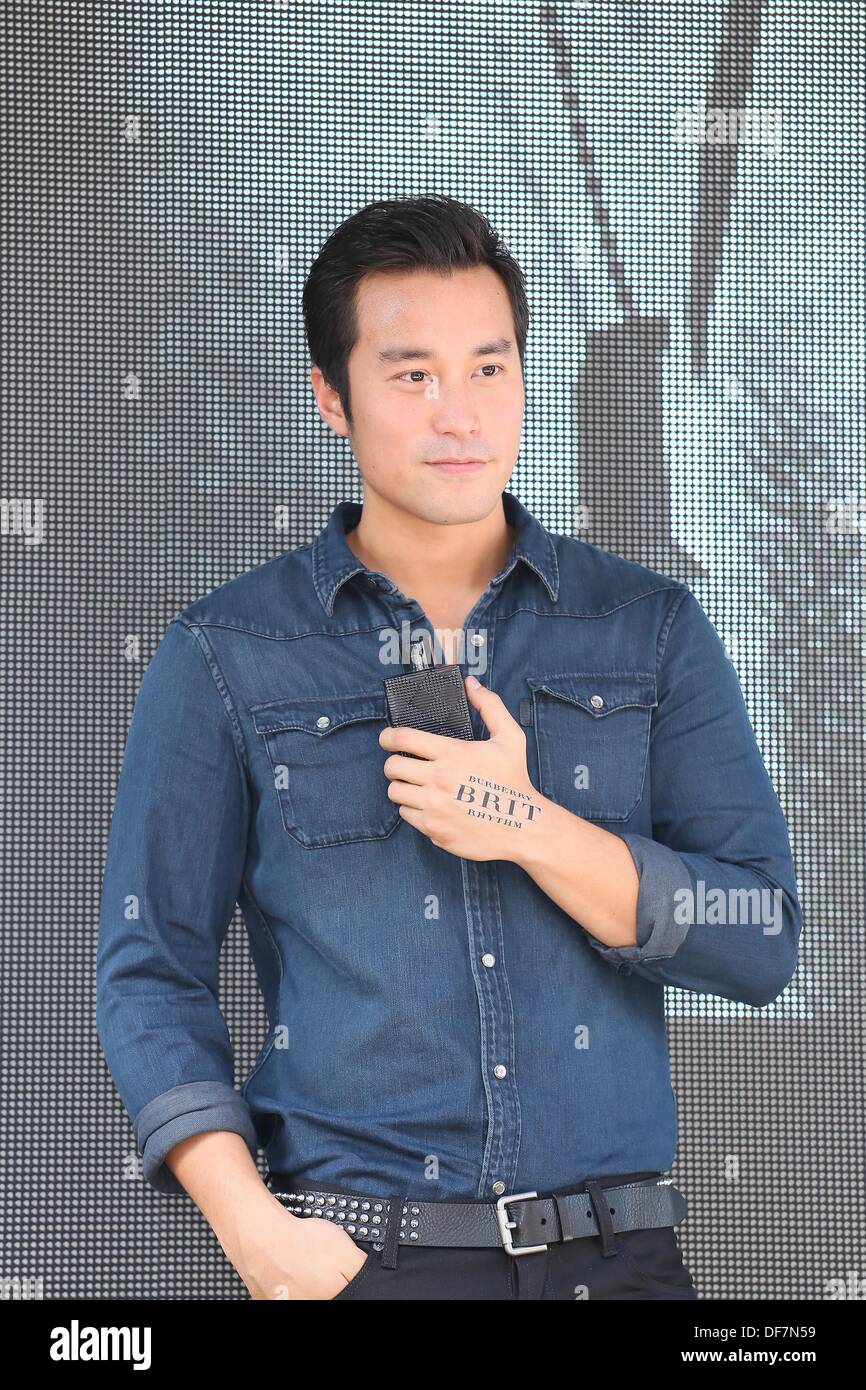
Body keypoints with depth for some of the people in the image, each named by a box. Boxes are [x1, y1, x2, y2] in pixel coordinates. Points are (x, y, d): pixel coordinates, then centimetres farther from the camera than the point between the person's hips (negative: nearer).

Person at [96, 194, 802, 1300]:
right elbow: (151, 973, 1)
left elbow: (760, 943, 1)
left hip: (613, 1252, 2)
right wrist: (255, 1229, -12)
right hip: (359, 1256, -1)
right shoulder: (224, 657, 3)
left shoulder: (651, 629, 7)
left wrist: (528, 825, -12)